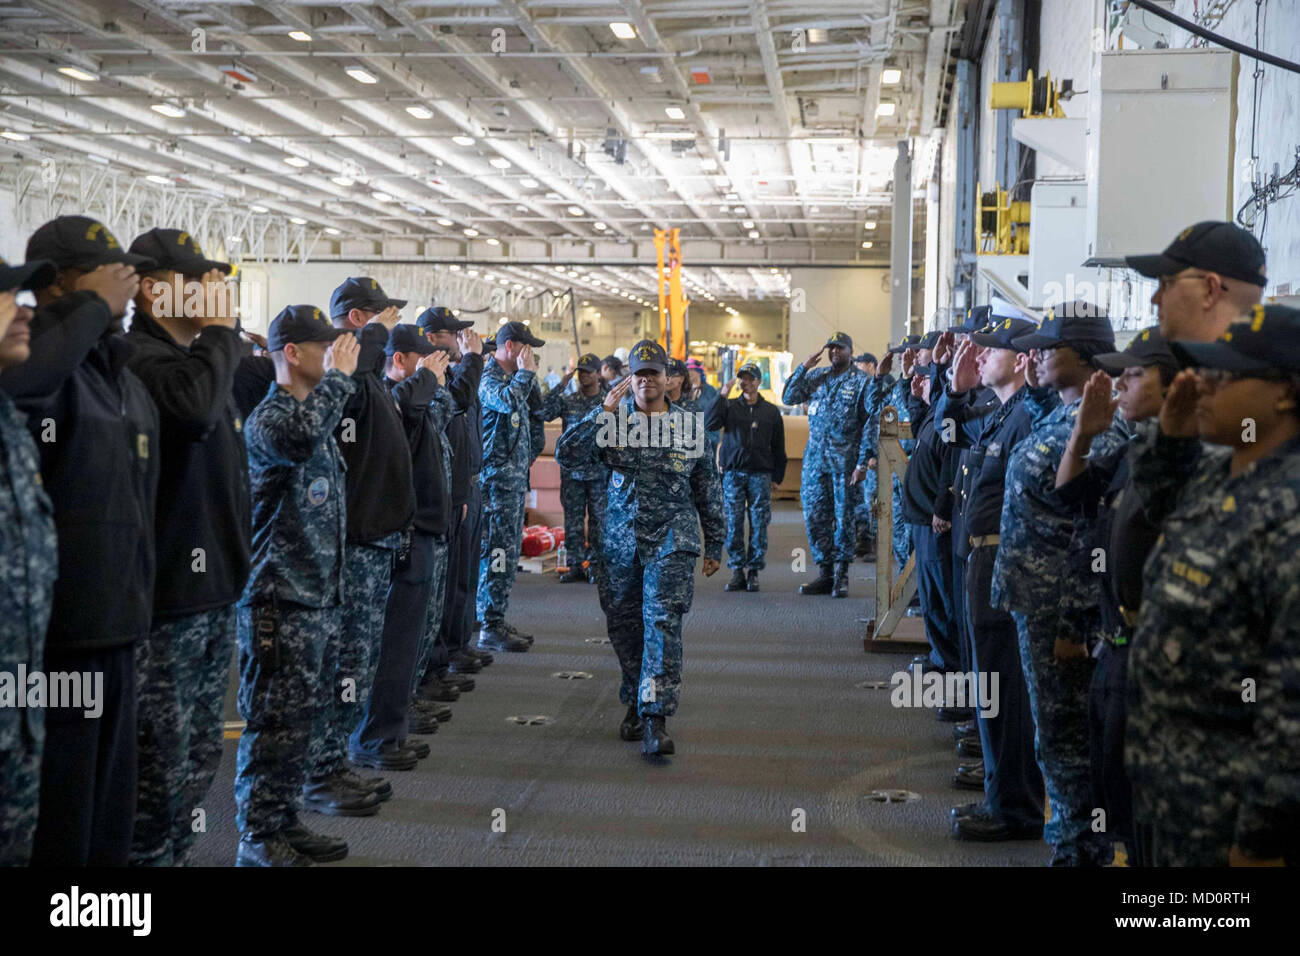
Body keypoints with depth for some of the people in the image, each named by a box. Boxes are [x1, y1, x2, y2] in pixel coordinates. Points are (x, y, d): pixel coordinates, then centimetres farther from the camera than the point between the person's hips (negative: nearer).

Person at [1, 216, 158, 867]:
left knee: (111, 809, 17)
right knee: (58, 821, 0)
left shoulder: (127, 381, 15)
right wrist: (94, 309, -23)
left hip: (116, 629, 8)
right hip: (54, 633, -8)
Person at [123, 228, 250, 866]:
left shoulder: (199, 356, 16)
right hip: (166, 599, -9)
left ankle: (174, 852, 29)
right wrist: (219, 333, -17)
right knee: (161, 765, -1)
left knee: (200, 756, 17)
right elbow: (194, 405, -35)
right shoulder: (140, 356, -13)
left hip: (214, 591, 9)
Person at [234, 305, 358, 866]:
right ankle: (257, 838, 6)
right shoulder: (268, 416, -11)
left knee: (304, 714, 13)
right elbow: (297, 440, -37)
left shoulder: (317, 411, 17)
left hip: (316, 595, 9)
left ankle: (284, 823, 23)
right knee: (275, 718, -4)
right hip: (279, 597, -9)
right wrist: (339, 376, -22)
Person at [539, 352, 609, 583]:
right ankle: (575, 565, 13)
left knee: (598, 519, 3)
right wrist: (562, 384, -13)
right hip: (572, 471, 2)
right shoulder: (568, 400, 5)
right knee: (573, 520, 5)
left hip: (600, 472, -2)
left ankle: (595, 565, 12)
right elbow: (544, 412, -11)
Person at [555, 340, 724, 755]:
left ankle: (655, 720, -15)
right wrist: (603, 411, -14)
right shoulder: (613, 423, 4)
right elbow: (566, 455, -10)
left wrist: (714, 546, 10)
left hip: (670, 542, -2)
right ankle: (635, 703, 29)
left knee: (662, 624, -13)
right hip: (619, 541, 2)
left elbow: (708, 490, 11)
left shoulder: (689, 427, 4)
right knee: (623, 627, 10)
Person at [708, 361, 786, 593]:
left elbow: (778, 447, 12)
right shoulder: (730, 406, 8)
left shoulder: (771, 411, 10)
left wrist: (777, 476, 7)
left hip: (760, 474, 0)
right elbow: (709, 424, -9)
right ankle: (737, 571, 6)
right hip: (733, 473, 0)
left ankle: (754, 571, 6)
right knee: (734, 524, -1)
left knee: (759, 524, -2)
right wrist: (722, 396, -12)